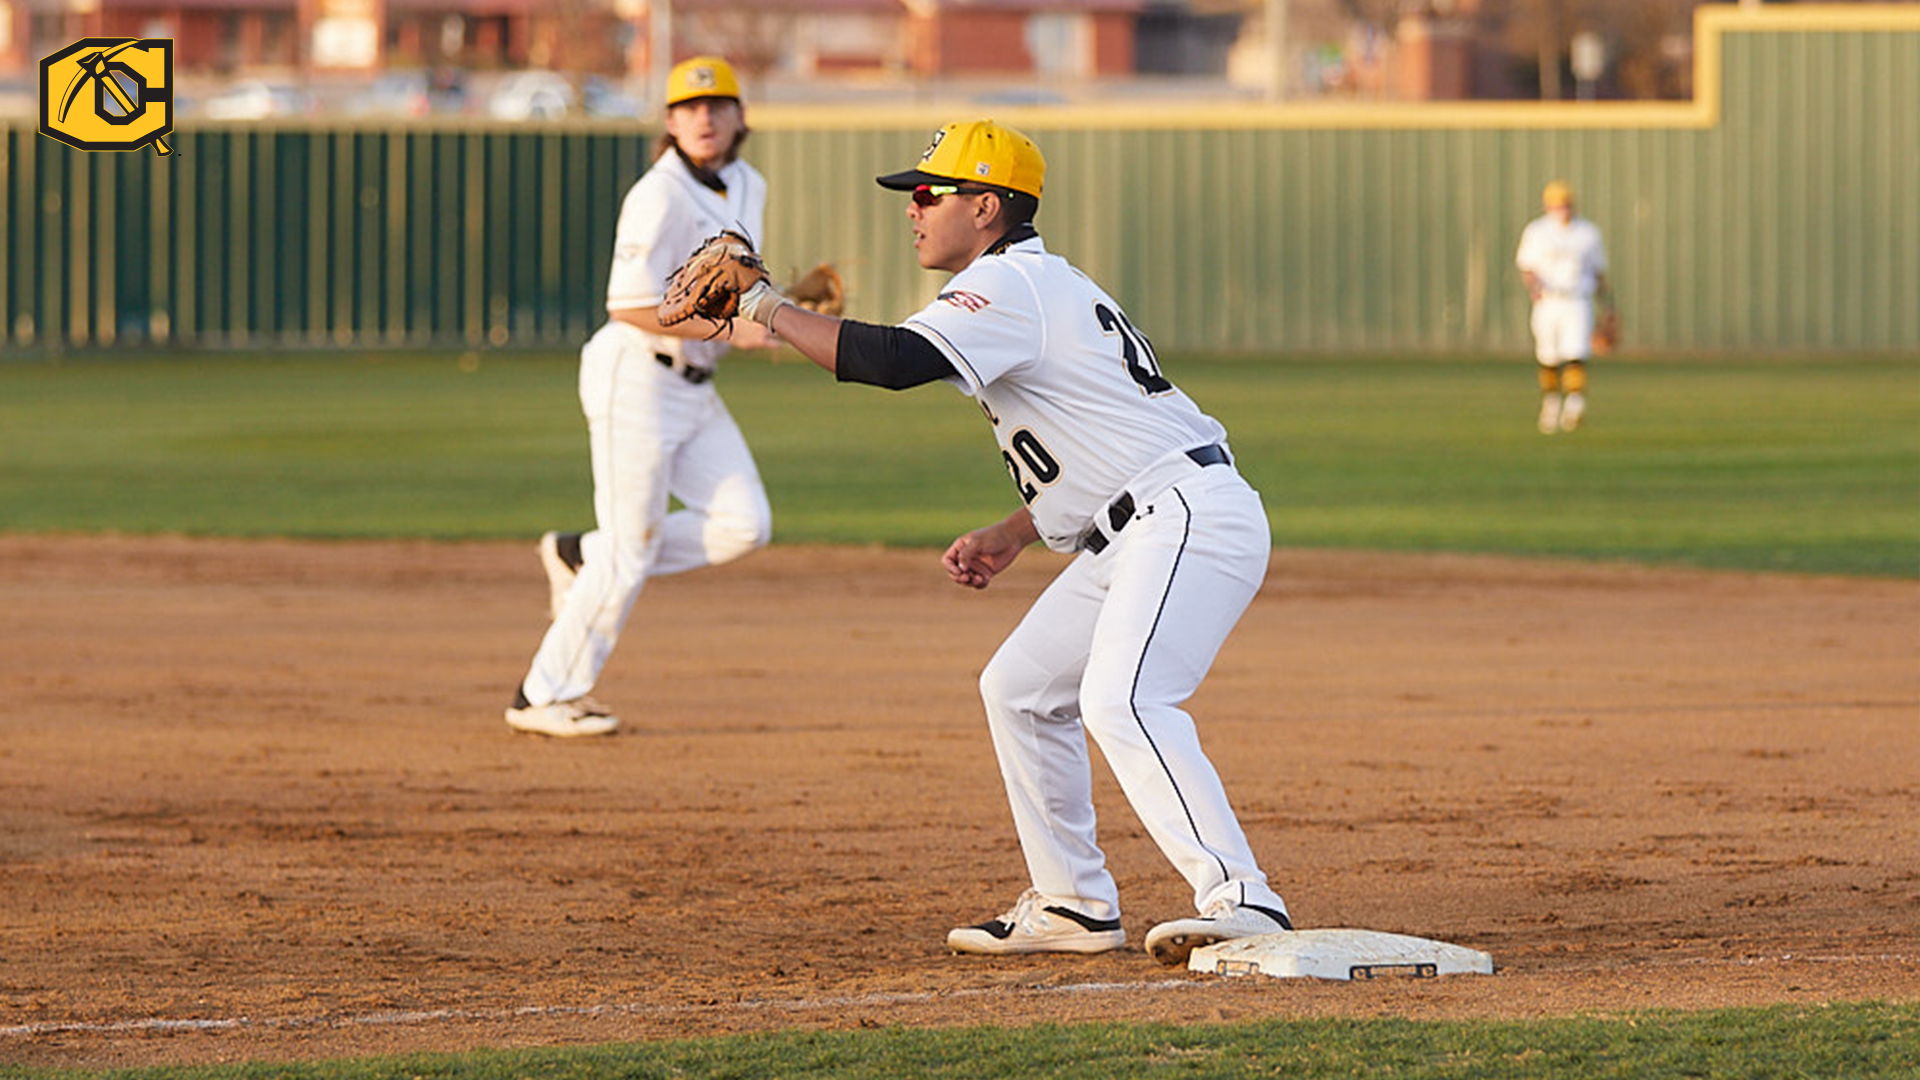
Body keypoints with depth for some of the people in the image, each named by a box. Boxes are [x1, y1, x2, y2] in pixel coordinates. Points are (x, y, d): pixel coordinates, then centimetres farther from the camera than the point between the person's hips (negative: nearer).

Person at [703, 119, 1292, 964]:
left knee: (1121, 702, -27)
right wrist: (1010, 537, 21)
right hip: (1126, 542, 11)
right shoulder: (1043, 286, 20)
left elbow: (891, 361, -27)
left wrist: (769, 308, -15)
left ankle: (1240, 901, -35)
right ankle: (1073, 906, 19)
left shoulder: (1010, 285, -12)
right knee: (1019, 690, 16)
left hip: (1190, 517, -11)